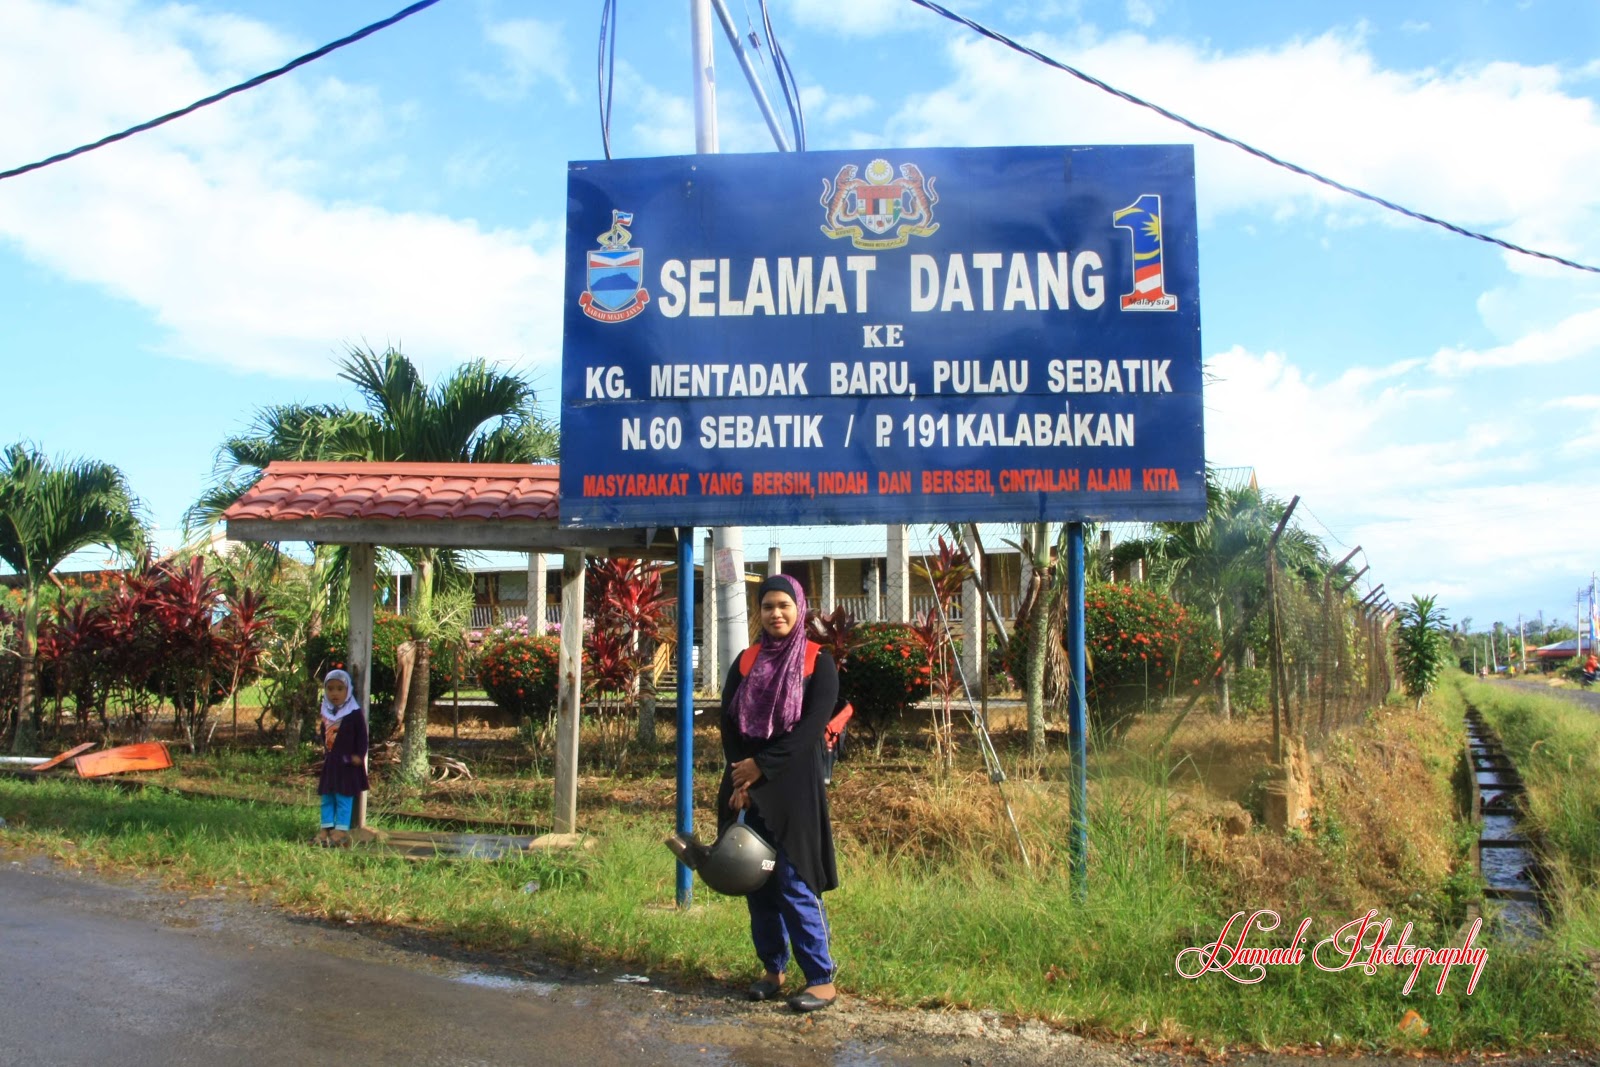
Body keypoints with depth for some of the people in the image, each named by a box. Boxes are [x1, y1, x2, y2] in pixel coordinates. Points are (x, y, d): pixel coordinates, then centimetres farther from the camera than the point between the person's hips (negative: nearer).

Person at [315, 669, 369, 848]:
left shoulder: (355, 713, -10)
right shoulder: (326, 714, 9)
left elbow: (362, 737, -11)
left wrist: (359, 756, -17)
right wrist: (326, 751, 15)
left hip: (347, 765, -7)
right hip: (330, 763, 7)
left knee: (344, 798, -5)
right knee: (327, 798, 10)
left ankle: (341, 831, -2)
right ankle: (326, 829, 16)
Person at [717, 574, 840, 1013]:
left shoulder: (818, 662, -1)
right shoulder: (745, 663, 11)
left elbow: (811, 727, -11)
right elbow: (728, 722, 4)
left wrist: (761, 765, -15)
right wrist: (742, 779, -9)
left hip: (794, 787, -4)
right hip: (747, 787, 5)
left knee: (794, 884, -7)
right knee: (758, 883, 8)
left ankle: (822, 979, 2)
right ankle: (772, 969, 20)